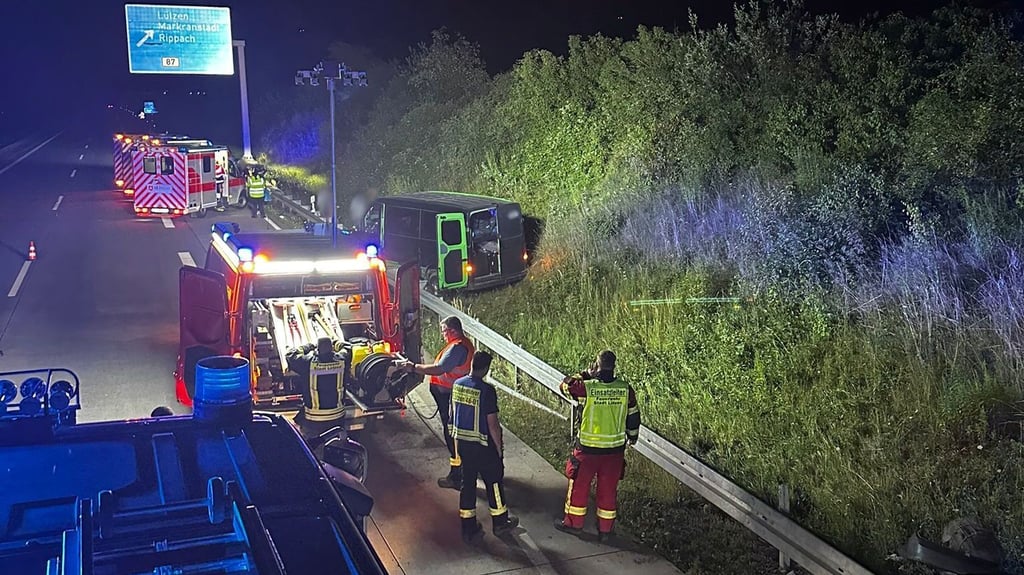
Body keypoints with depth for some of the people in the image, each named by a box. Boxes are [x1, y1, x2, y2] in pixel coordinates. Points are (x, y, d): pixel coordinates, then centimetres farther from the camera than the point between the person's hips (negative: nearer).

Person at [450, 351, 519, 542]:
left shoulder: (457, 384, -1)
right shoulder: (486, 390, -21)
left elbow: (453, 414, 9)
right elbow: (492, 423, -19)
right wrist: (499, 447, -7)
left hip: (462, 442, 6)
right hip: (482, 445, -6)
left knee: (467, 483, 14)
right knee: (494, 481, 13)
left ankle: (468, 528, 20)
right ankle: (500, 522, 28)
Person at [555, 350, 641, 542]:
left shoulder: (586, 388, -18)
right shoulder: (626, 389, -9)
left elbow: (565, 385, 1)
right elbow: (633, 417, 4)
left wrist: (586, 374, 3)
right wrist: (632, 436, 20)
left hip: (588, 448, -3)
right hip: (615, 449, 3)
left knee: (579, 485, 16)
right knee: (608, 489, 15)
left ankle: (574, 522, 29)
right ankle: (605, 529, 24)